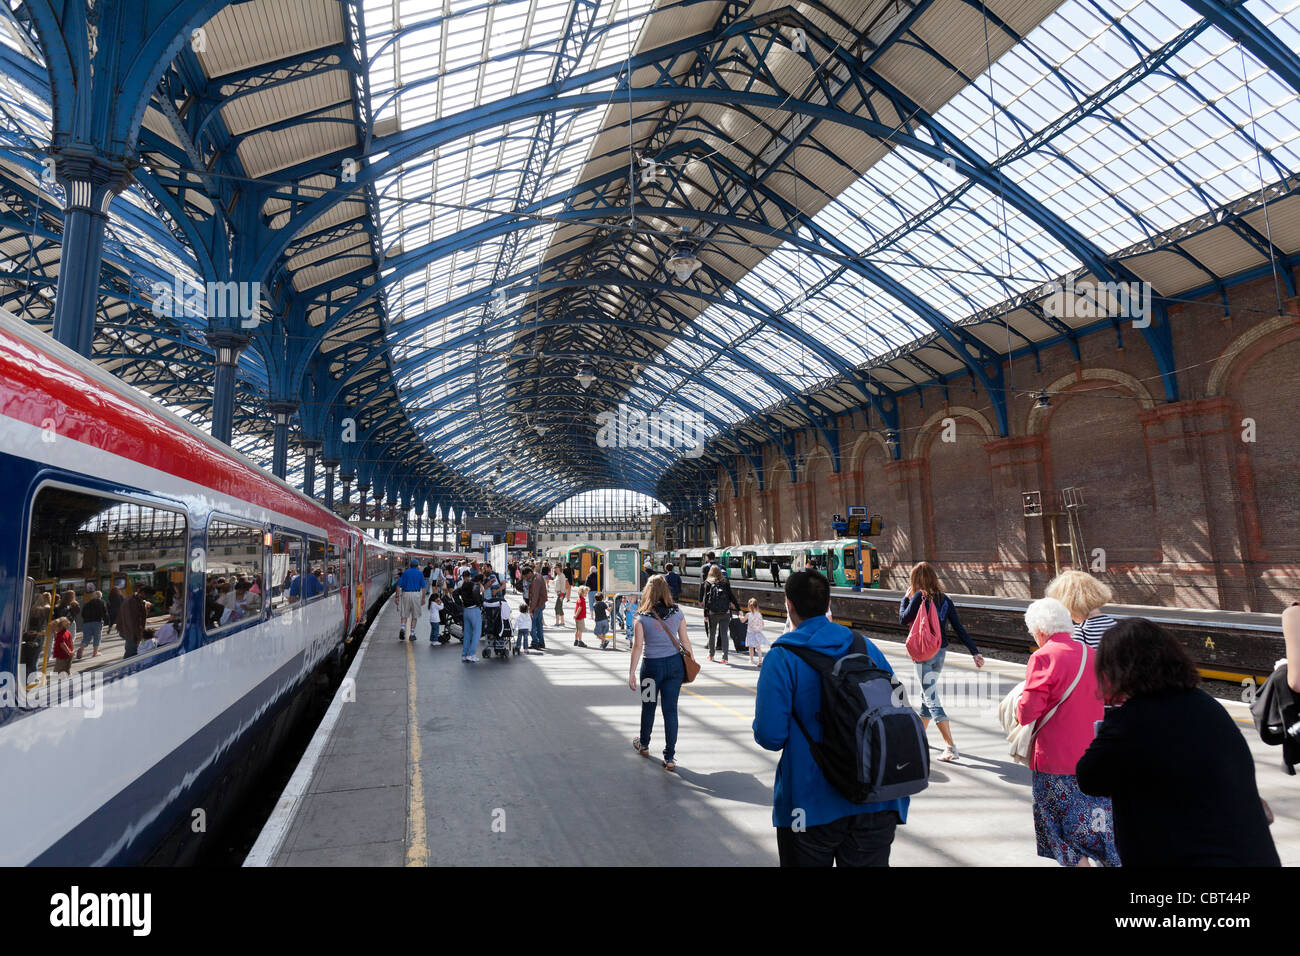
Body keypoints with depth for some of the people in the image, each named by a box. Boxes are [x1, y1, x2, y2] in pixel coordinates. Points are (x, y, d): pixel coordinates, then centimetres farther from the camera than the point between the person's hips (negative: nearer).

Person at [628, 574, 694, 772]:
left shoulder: (642, 617, -10)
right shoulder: (677, 613, -3)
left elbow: (637, 646, -10)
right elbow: (685, 640, 2)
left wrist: (631, 673, -4)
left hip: (652, 665, -2)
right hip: (675, 664, 2)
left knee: (648, 707, 18)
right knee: (670, 709, 6)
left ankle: (644, 744, 40)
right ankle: (670, 757, 8)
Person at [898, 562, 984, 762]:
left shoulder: (919, 597, -14)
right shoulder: (945, 599, 3)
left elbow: (903, 620, -5)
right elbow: (959, 628, 0)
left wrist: (906, 598, 7)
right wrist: (975, 652, 1)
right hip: (941, 652, 7)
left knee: (932, 699, -4)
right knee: (928, 693, 21)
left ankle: (951, 747, -8)